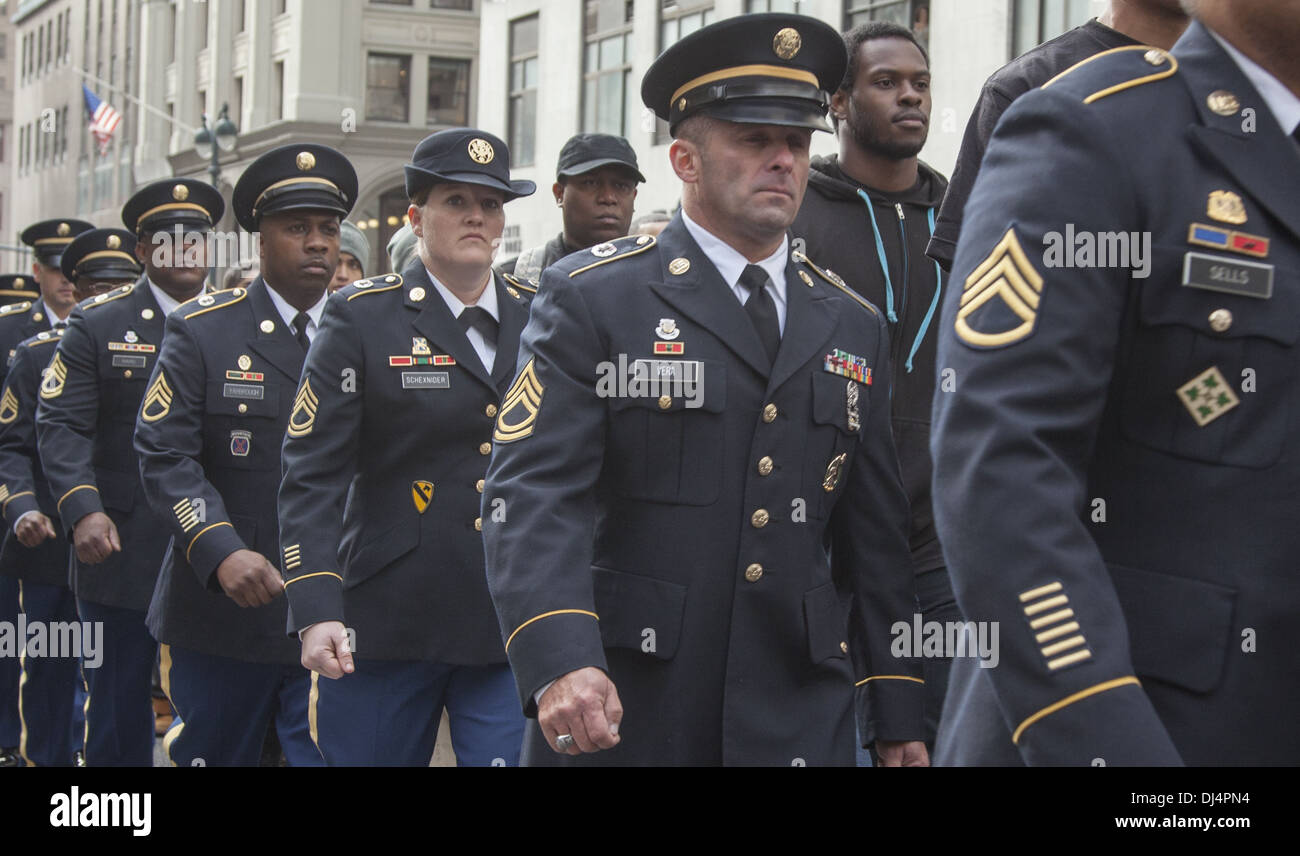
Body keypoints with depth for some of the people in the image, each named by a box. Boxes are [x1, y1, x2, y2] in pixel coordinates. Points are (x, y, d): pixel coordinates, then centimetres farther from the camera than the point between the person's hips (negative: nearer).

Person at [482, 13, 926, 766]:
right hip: (616, 715, -3)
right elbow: (533, 493, -12)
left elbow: (876, 532, 14)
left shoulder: (853, 327, 13)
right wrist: (558, 663, -26)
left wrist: (899, 713, 10)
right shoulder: (592, 298, -1)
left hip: (797, 718, 4)